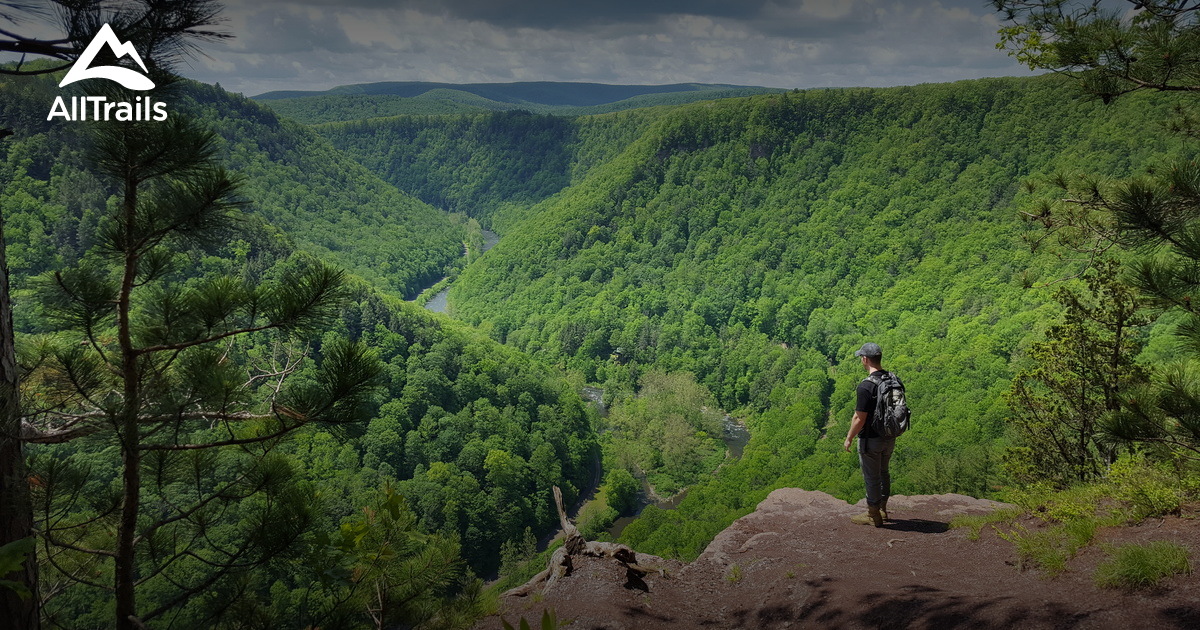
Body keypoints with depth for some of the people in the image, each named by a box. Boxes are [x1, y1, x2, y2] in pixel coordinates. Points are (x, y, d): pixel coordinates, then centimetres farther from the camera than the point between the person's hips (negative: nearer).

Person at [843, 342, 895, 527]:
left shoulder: (866, 386, -25)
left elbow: (860, 418, -22)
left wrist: (849, 438, -9)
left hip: (871, 440, -8)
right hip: (889, 438, 8)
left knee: (871, 477, 6)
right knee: (883, 473, 23)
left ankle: (873, 516, 19)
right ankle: (882, 509, 36)